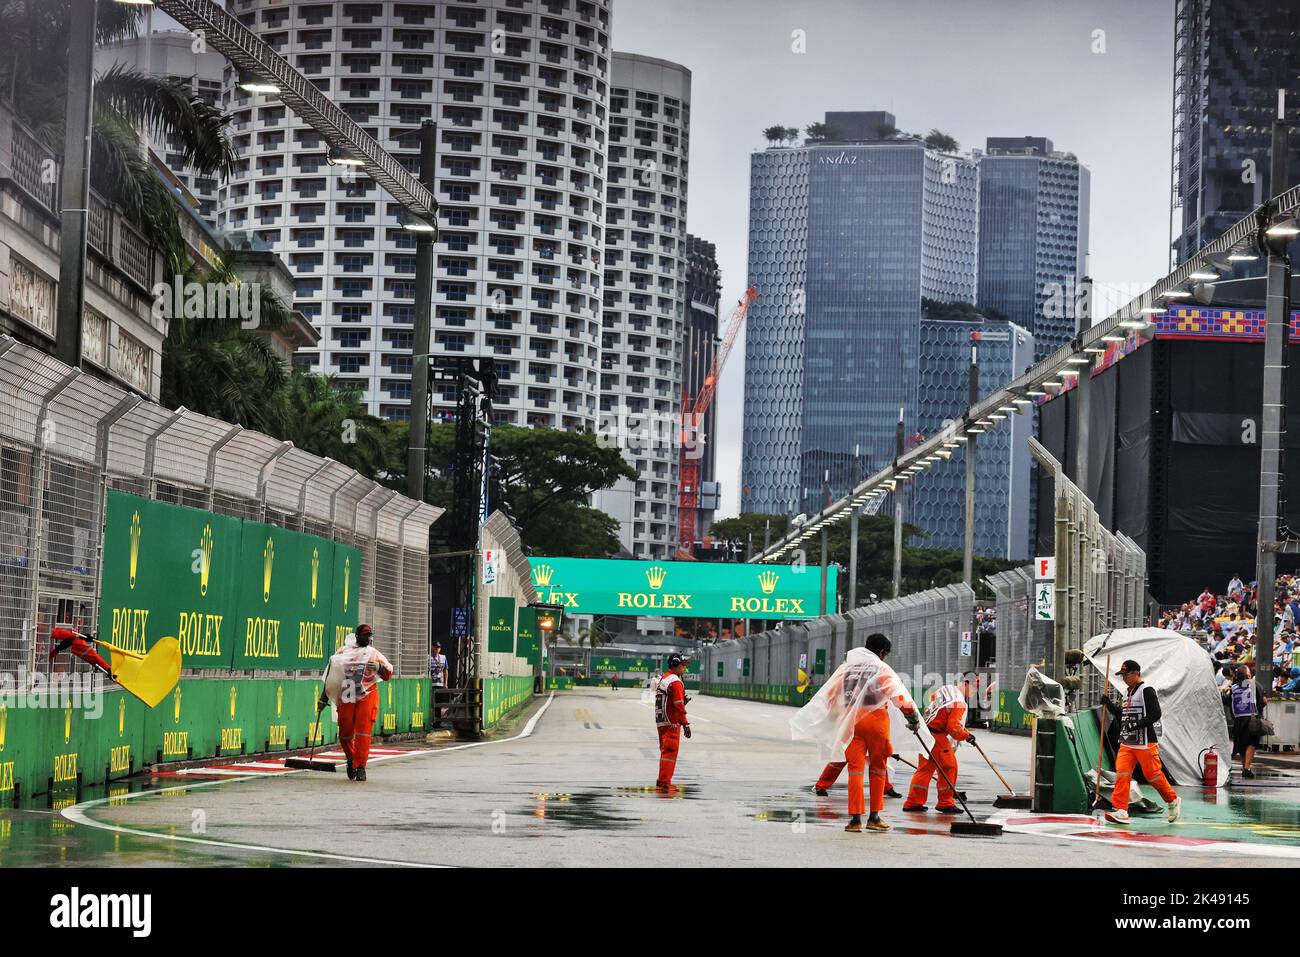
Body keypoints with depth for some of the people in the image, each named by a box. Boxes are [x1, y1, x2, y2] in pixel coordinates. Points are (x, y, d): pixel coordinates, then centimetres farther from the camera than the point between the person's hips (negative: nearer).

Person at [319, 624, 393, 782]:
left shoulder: (374, 654, 12)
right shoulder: (343, 653, 13)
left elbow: (388, 675, 2)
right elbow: (331, 677, 17)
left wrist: (379, 667, -19)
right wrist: (324, 698, 13)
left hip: (367, 697, -1)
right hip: (346, 698, 1)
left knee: (363, 733, -11)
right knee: (344, 733, 2)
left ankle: (361, 767, -7)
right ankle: (351, 759, 28)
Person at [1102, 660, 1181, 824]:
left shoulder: (1147, 690, -10)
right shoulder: (1128, 692, 17)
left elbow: (1155, 714, -18)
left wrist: (1136, 725, -25)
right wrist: (1110, 705, 11)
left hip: (1145, 743, -8)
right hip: (1126, 743, 8)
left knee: (1152, 775, -1)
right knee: (1122, 774, -6)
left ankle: (1173, 800, 21)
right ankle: (1120, 811, -11)